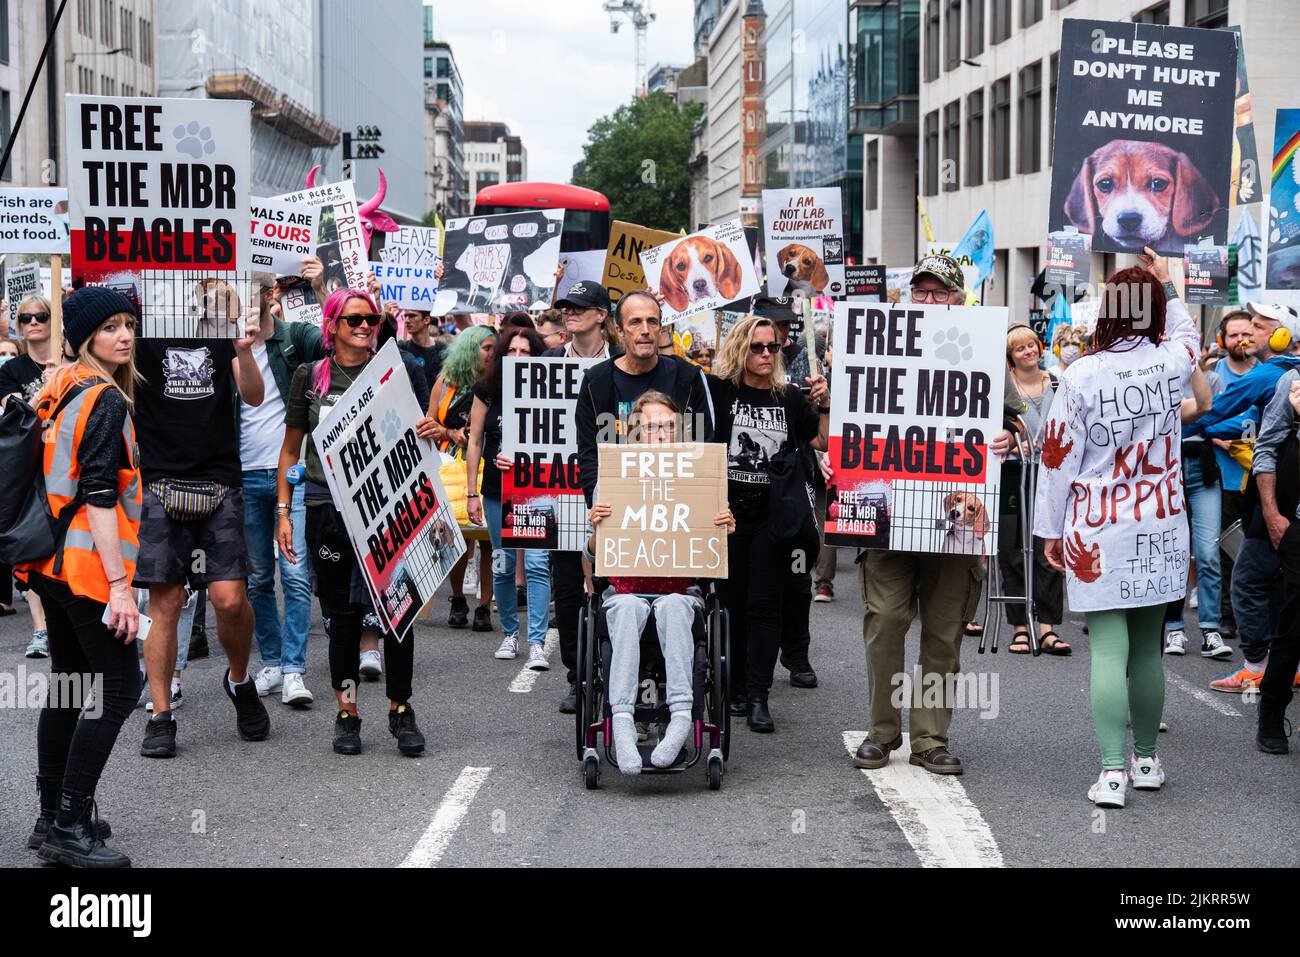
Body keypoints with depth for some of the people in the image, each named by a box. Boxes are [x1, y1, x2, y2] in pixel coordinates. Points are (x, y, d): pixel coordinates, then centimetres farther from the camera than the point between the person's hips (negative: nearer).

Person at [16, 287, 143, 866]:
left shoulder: (60, 390, 14)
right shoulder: (105, 399, -13)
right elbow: (99, 495, -20)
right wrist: (119, 584, -22)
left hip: (51, 562, 10)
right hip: (87, 565, -10)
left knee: (68, 687, 14)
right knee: (119, 687, -6)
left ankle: (54, 819, 20)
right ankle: (69, 830, -7)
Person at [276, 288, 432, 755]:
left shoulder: (395, 370, 6)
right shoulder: (310, 376, 7)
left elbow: (416, 432, 14)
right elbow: (290, 449, 12)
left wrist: (428, 432, -10)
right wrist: (284, 512, 6)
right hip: (328, 505, 0)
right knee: (342, 613, 5)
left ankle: (401, 711, 9)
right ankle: (347, 714, 15)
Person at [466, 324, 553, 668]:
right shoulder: (487, 390, 1)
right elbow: (475, 442, 5)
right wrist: (472, 493, 3)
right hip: (497, 491, 2)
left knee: (537, 564, -10)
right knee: (502, 565, 9)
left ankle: (537, 643, -10)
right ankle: (510, 633, 26)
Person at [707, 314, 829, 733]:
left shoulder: (791, 397, 5)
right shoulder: (719, 390, 0)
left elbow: (824, 443, 6)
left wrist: (825, 405, -6)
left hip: (773, 516, 0)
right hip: (727, 512, 0)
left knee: (765, 606, -2)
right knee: (731, 604, 8)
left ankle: (757, 697, -1)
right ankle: (735, 686, 20)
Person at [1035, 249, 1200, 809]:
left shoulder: (1080, 375, -11)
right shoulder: (1172, 362, -2)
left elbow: (1058, 458, -5)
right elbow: (1188, 334, 25)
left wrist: (1051, 530, 5)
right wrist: (1167, 284, 37)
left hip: (1096, 532, -3)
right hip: (1160, 531, 3)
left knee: (1108, 649, -3)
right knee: (1147, 647, 13)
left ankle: (1113, 772, -8)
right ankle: (1146, 759, 25)